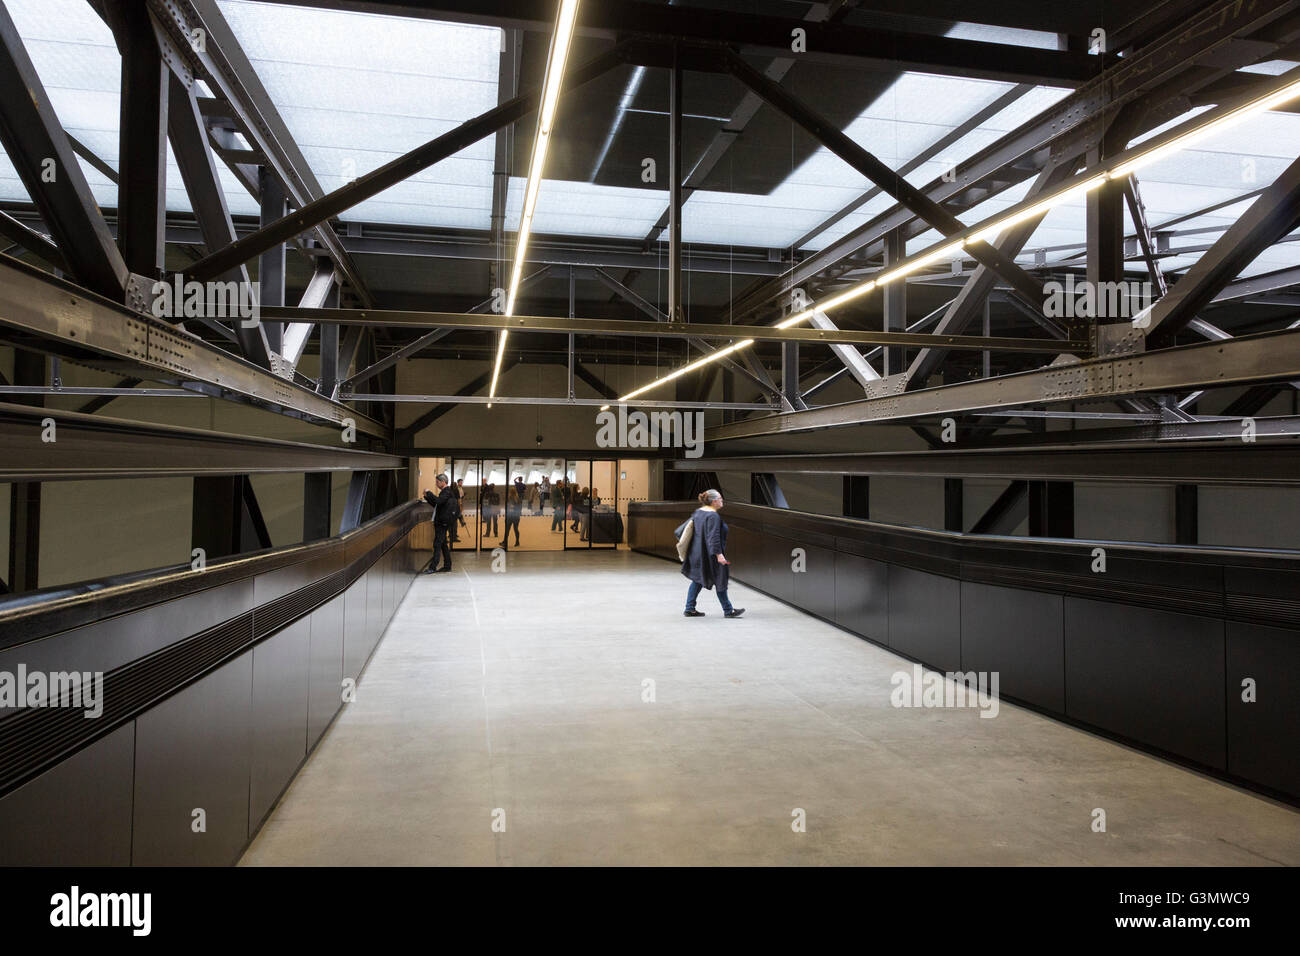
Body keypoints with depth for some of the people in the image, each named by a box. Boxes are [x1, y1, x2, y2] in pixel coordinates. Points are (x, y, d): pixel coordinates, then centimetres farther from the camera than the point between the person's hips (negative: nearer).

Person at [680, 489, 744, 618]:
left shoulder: (698, 512, 8)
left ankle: (690, 609, 15)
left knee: (697, 580, 14)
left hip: (697, 553, 9)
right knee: (720, 581, 3)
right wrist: (718, 554, -25)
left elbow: (687, 525, 17)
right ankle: (728, 611, 12)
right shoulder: (713, 516, -20)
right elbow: (713, 537, -25)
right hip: (709, 555, -9)